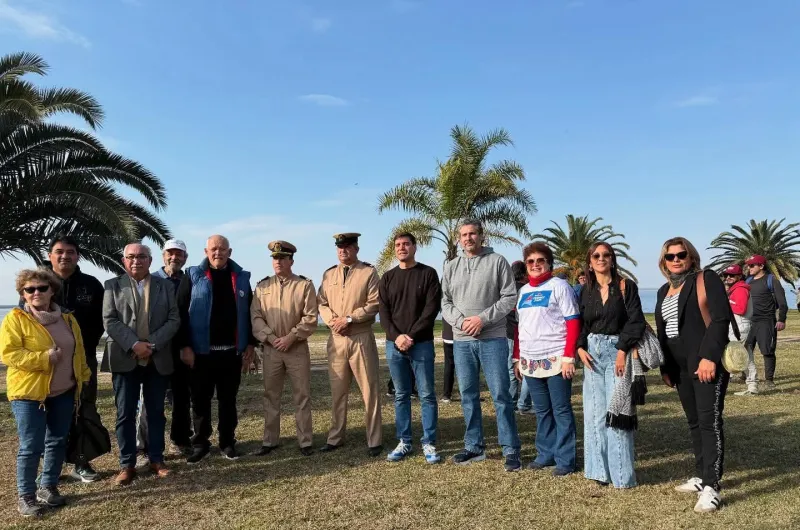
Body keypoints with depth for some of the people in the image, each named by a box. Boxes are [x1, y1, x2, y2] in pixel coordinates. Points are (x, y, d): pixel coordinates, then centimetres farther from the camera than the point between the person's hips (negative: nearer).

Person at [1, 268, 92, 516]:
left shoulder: (67, 319, 8)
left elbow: (78, 351, 15)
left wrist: (83, 377, 11)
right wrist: (43, 358, -24)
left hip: (63, 392, 5)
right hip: (29, 393, -5)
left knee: (57, 442, 12)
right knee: (31, 446, -1)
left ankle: (48, 487, 27)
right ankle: (25, 496, 14)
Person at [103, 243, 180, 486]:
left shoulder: (165, 286, 8)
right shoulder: (113, 285, 5)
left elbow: (173, 319, 0)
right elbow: (110, 320, -5)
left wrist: (152, 344, -12)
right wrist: (134, 344, -16)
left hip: (158, 359, 1)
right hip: (125, 359, -1)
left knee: (156, 411, 9)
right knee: (125, 413, 3)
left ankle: (156, 459, 20)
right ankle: (127, 465, 12)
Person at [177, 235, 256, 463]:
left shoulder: (241, 278, 7)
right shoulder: (193, 276, 0)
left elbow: (249, 312, 10)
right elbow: (181, 313, -4)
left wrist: (250, 344, 5)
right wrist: (185, 346, -10)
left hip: (232, 351, 2)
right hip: (201, 351, -2)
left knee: (228, 400, 11)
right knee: (200, 400, 7)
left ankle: (228, 442, 23)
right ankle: (200, 443, 21)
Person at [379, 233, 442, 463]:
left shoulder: (428, 273, 1)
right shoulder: (388, 278, 11)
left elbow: (431, 308, -7)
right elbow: (383, 311, 4)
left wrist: (412, 336, -15)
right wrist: (397, 336, -12)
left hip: (422, 344, -3)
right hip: (394, 344, 3)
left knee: (427, 395, 1)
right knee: (401, 395, 9)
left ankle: (429, 443, 9)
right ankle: (403, 442, 17)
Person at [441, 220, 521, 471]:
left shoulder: (497, 261, 0)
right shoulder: (451, 267, 11)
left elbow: (510, 297, -5)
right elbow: (445, 302, 10)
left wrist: (483, 318, -14)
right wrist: (461, 321, -9)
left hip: (493, 339, -4)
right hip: (461, 341, 4)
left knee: (501, 395, -3)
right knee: (468, 395, 11)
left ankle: (511, 449, 7)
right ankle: (474, 446, 23)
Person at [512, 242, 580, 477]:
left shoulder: (559, 286, -4)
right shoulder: (524, 290, 14)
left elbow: (573, 323, -8)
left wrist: (569, 356, -15)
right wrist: (517, 358, 13)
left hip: (556, 359, -6)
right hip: (530, 361, 6)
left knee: (561, 411, 2)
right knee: (542, 411, 14)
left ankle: (565, 460, 11)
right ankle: (545, 454, 25)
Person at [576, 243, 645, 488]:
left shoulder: (626, 286, -1)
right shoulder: (586, 290, 10)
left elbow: (635, 321, -7)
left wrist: (622, 351, -15)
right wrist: (580, 348, -2)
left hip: (618, 351, -4)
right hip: (592, 352, 4)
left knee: (616, 411, -6)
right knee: (594, 412, 5)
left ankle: (621, 473, 4)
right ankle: (600, 469, 14)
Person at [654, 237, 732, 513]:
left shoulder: (707, 279, -4)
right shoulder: (664, 291, 17)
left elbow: (721, 318, -14)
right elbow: (661, 331, 19)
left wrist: (709, 357, -22)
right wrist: (664, 366, 14)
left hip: (707, 363, -7)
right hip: (680, 367, 7)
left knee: (710, 422, -7)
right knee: (694, 423, 12)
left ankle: (711, 487, -5)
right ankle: (702, 477, 22)